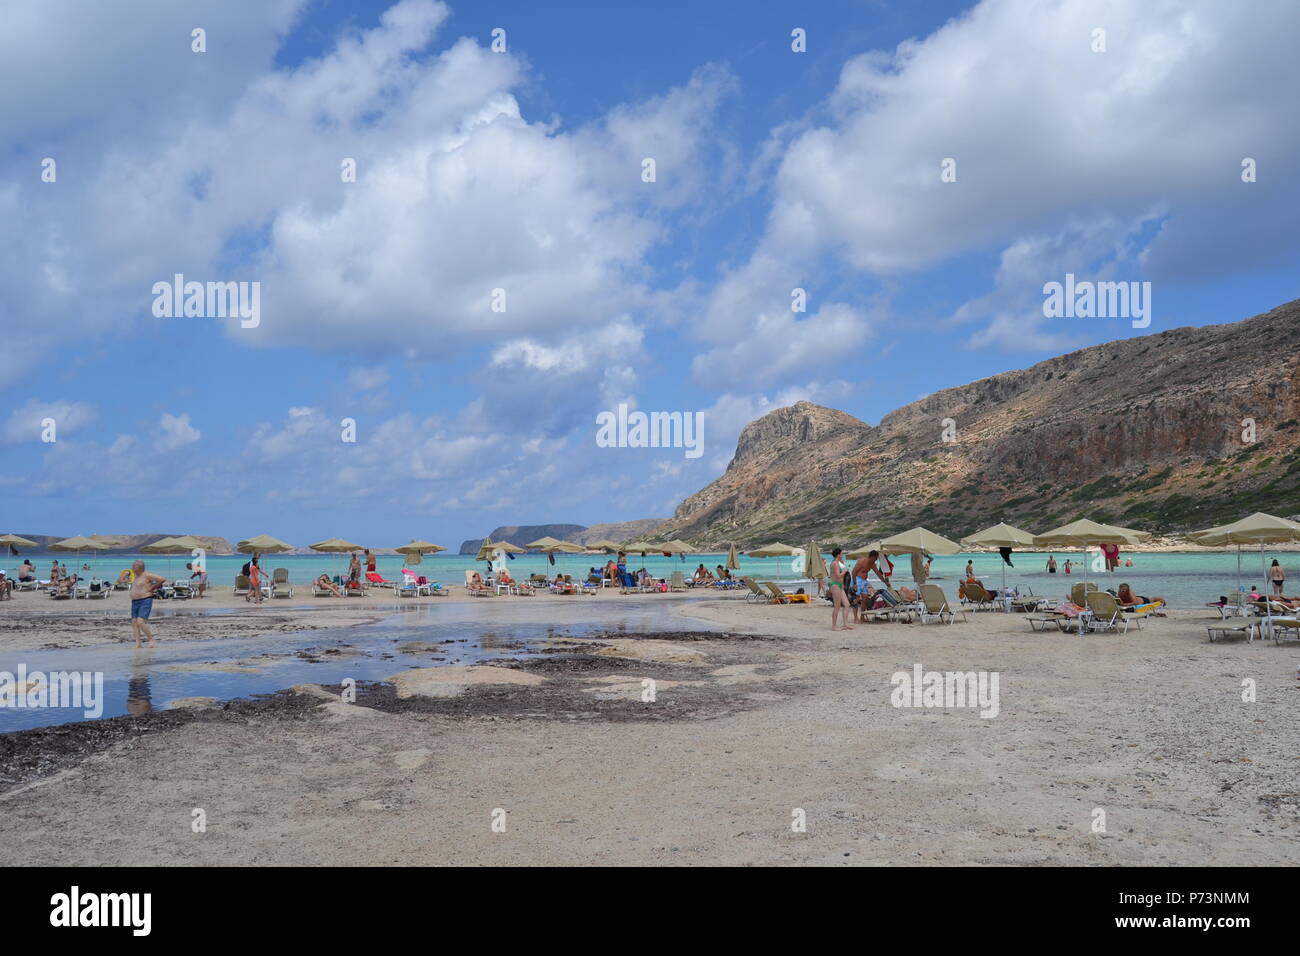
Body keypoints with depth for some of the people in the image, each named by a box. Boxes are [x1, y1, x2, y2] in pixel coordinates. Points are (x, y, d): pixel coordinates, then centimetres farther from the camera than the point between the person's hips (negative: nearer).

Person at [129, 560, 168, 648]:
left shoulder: (147, 575, -9)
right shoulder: (136, 576, 17)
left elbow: (163, 579, -14)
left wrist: (152, 588, -10)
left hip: (145, 601, -9)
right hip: (135, 602, 9)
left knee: (140, 622, -19)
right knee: (134, 622, -1)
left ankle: (151, 640, -9)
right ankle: (138, 643, -2)